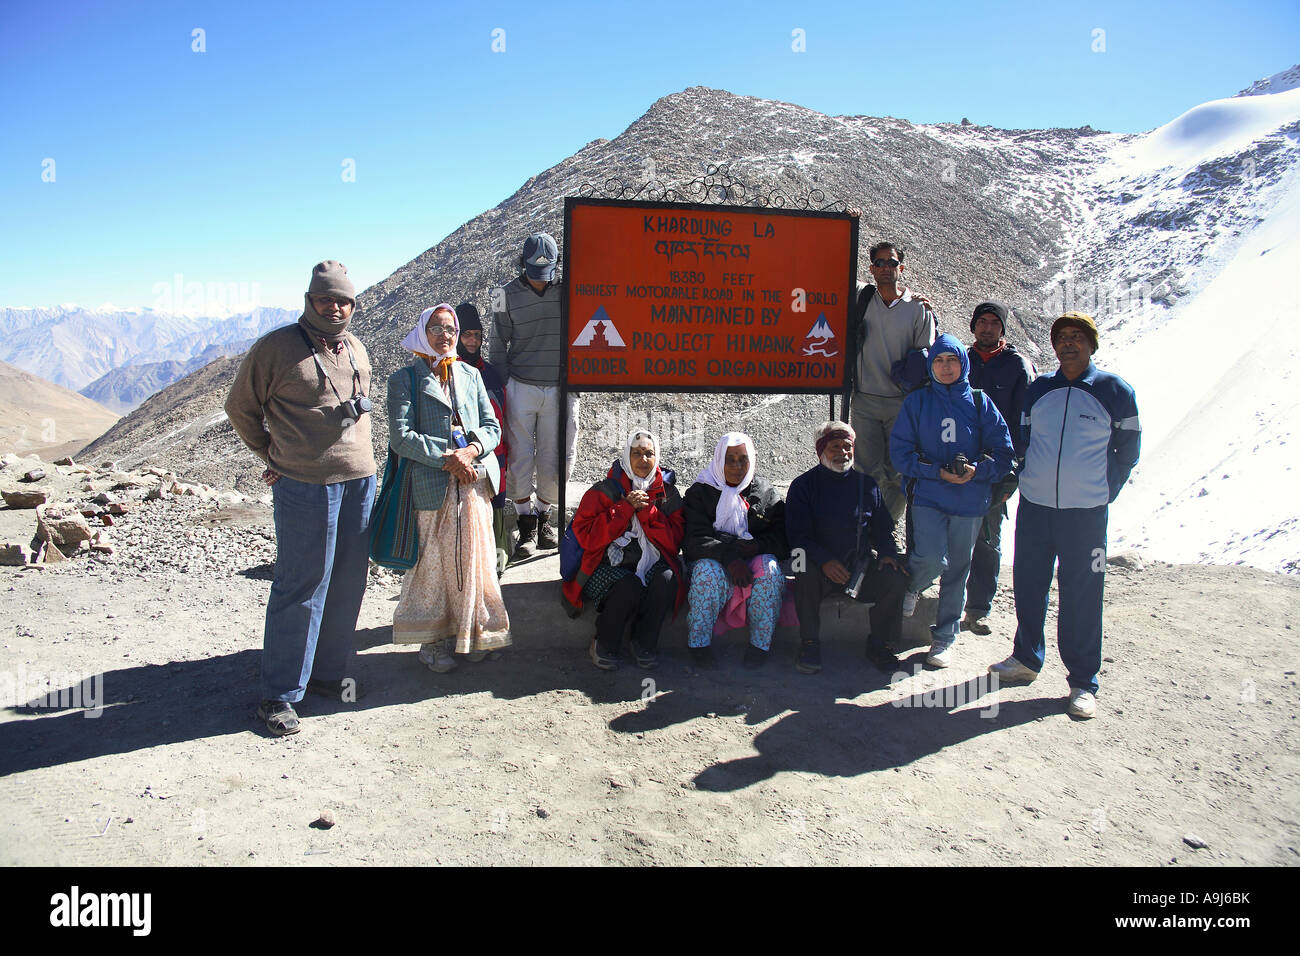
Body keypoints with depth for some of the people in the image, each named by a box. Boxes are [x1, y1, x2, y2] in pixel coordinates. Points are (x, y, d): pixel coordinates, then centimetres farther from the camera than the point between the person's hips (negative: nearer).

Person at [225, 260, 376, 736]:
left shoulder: (357, 349, 13)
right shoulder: (277, 347, -5)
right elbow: (240, 406, 3)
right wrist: (273, 456, 5)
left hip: (360, 481, 6)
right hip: (304, 486, -6)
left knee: (347, 583, 11)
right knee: (301, 587, -3)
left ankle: (331, 670, 27)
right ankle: (280, 694, 9)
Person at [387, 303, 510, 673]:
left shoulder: (471, 374, 16)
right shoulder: (405, 379, 2)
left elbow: (492, 427, 10)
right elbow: (401, 437, -8)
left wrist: (471, 451, -10)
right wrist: (447, 458, -16)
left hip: (475, 482, 4)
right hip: (432, 486, -4)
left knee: (475, 559, 7)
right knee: (434, 563, 1)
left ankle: (471, 632, 21)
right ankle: (433, 641, 14)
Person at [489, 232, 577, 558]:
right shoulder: (507, 295, 0)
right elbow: (499, 346, 6)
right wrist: (504, 390, 2)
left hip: (559, 389, 1)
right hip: (520, 386, 0)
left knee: (554, 461, 3)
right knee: (520, 460, -1)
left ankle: (544, 518, 25)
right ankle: (527, 525, 14)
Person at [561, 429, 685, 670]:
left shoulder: (667, 493, 8)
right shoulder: (604, 490, 0)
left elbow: (674, 542, -1)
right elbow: (585, 535, -11)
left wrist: (647, 510, -13)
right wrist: (626, 507, -13)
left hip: (651, 562, 3)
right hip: (609, 566, -2)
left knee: (668, 579, -30)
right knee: (630, 587, -33)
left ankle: (644, 643, -8)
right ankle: (603, 645, -7)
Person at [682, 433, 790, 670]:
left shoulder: (766, 493, 10)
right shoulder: (700, 492, 4)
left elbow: (782, 537, 3)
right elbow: (696, 539, -9)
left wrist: (758, 545, -19)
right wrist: (729, 557, -27)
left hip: (755, 559, 2)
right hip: (713, 559, -1)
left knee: (770, 569, -31)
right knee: (708, 570, -35)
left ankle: (760, 646, -23)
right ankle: (699, 645, -24)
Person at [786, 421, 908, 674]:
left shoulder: (866, 484, 13)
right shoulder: (803, 485, 2)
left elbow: (882, 528, 16)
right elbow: (797, 535, -7)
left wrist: (887, 552, -6)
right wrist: (825, 561, -24)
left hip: (860, 562, 3)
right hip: (819, 564, -3)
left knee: (895, 578, -23)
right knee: (806, 576, -35)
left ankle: (880, 645, -3)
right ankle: (809, 644, -17)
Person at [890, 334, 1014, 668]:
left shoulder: (979, 402, 6)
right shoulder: (917, 402, 4)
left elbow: (1003, 450, 4)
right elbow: (900, 450, -1)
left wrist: (977, 471, -15)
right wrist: (938, 472, -13)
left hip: (970, 500, 2)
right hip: (929, 495, -2)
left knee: (957, 569, 7)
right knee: (932, 560, -18)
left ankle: (945, 637, 21)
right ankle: (912, 587, 18)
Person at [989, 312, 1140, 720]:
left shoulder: (1115, 391, -2)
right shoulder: (1038, 389, 7)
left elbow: (1127, 451, 6)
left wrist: (1102, 493, 5)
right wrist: (1035, 482, 13)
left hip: (1086, 513, -3)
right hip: (1034, 505, 4)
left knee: (1082, 594, 0)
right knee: (1027, 585, 11)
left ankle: (1083, 682, 12)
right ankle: (1026, 659, 29)